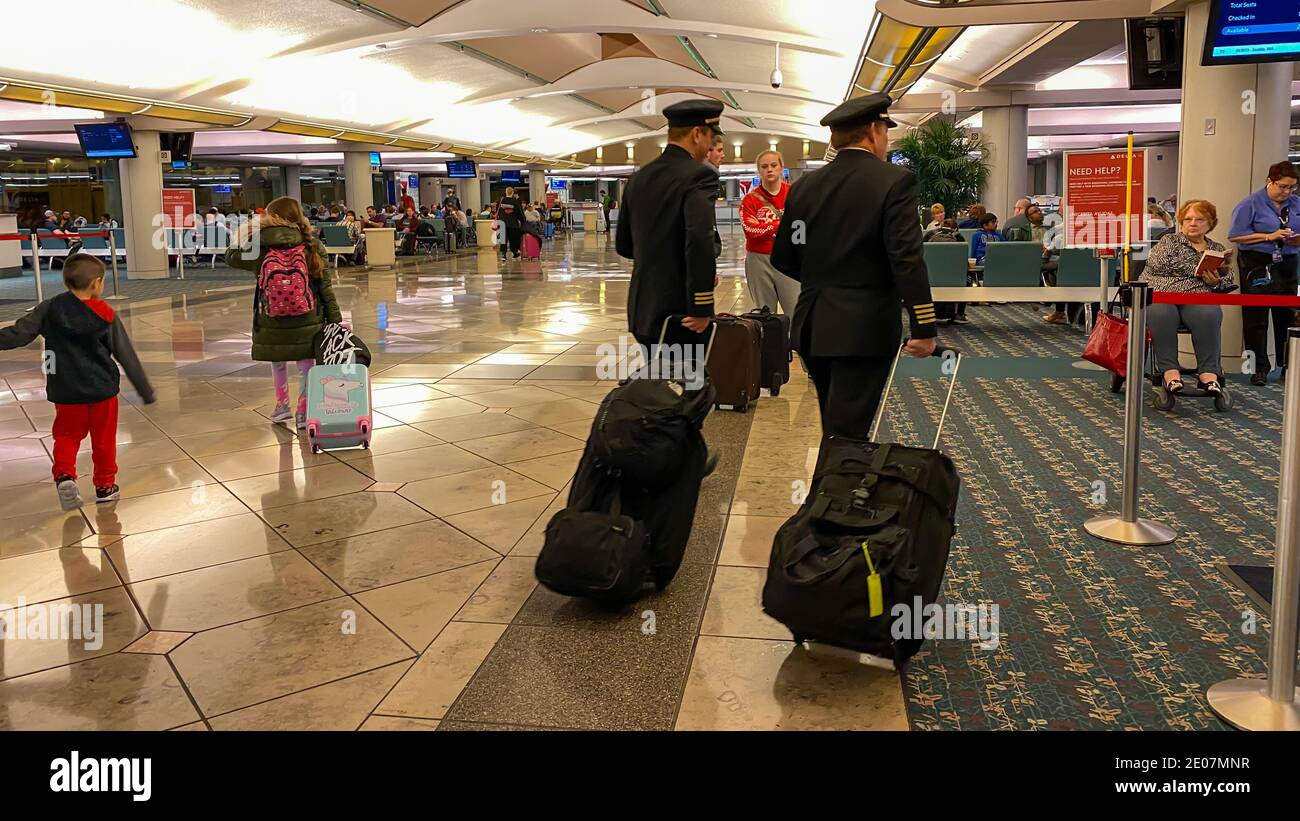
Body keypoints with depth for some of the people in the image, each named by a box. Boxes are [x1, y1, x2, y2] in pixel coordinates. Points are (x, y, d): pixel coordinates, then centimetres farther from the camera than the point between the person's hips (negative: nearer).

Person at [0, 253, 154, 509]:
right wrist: (145, 390, 3)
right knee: (104, 438, 13)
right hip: (102, 388, -1)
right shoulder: (106, 315, -9)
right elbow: (126, 356, -4)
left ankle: (64, 475, -5)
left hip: (66, 392, 1)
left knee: (67, 435, 17)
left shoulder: (49, 309, -6)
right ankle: (105, 485, 22)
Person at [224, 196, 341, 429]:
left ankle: (282, 404, 27)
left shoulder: (261, 249, -7)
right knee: (306, 365, 11)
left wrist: (244, 233, 17)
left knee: (277, 362, 23)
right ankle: (303, 413, 13)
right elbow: (325, 287, -3)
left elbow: (231, 257, 10)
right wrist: (335, 319, 1)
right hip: (308, 321, 0)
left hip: (272, 323, 0)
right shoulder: (312, 247, -5)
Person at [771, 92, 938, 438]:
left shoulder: (804, 186, 6)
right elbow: (908, 260, -17)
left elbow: (782, 258, 11)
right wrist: (924, 328, -12)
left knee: (836, 427, 20)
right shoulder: (894, 181, -10)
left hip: (813, 328, 6)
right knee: (846, 434, -2)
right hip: (864, 330, -6)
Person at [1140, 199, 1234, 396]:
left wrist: (1216, 282, -4)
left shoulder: (1217, 250, 26)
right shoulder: (1169, 240, 18)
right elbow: (1156, 264, -2)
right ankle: (1170, 370, -36)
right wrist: (1197, 271, -4)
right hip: (1159, 292, -2)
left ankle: (1209, 372, -34)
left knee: (1209, 314, -35)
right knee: (1160, 313, -38)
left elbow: (1228, 285, 21)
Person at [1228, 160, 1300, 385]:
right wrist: (1269, 236, -15)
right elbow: (1235, 236, -10)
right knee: (1256, 318, -3)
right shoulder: (1250, 204, -5)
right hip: (1257, 266, -5)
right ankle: (1259, 368, 4)